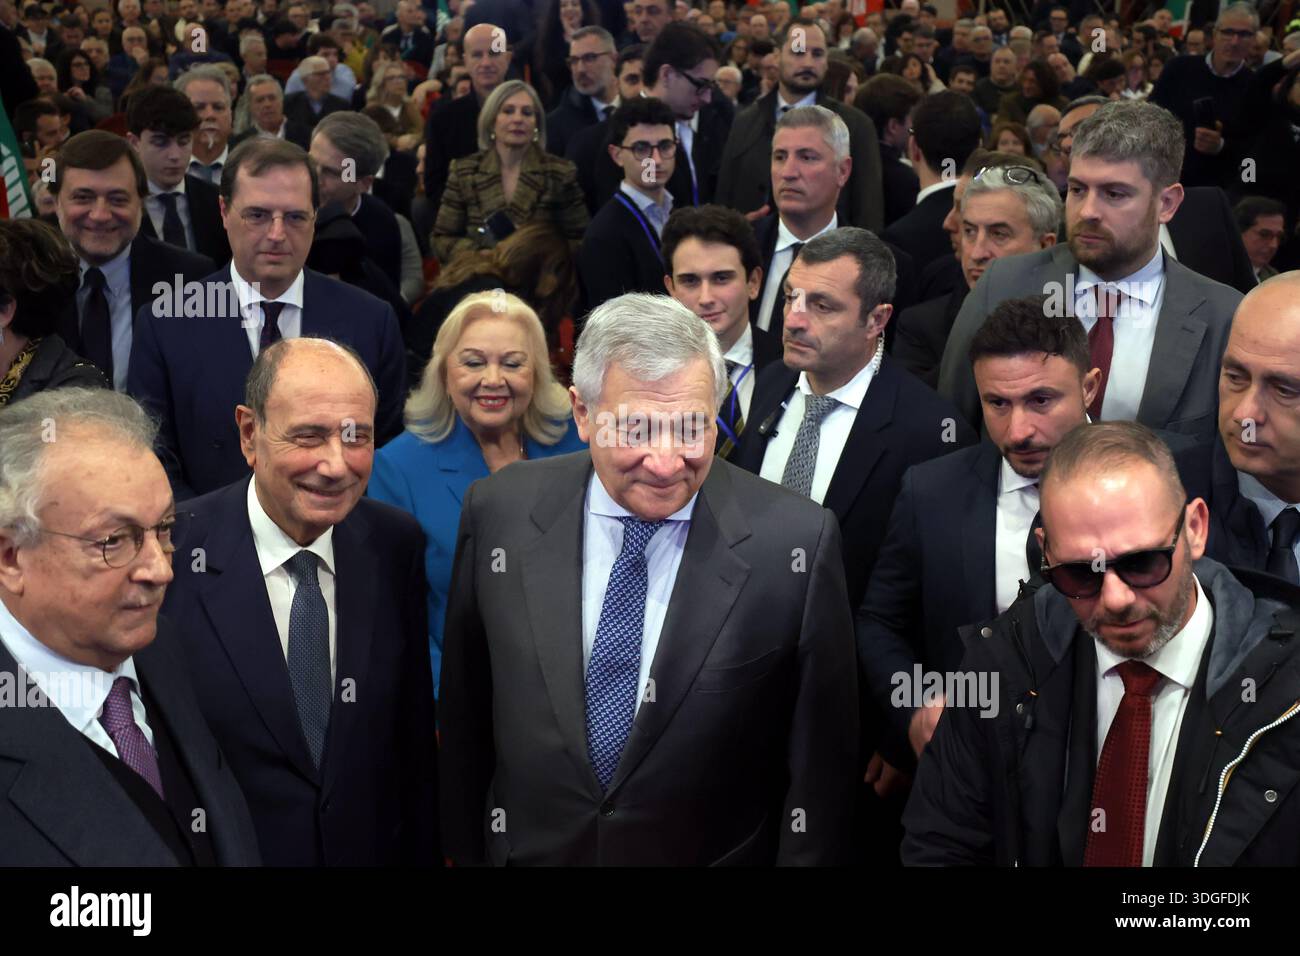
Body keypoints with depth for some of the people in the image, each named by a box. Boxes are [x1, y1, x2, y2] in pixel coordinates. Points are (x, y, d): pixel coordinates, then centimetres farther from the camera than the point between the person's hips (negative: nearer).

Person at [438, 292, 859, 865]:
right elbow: (464, 718, -1)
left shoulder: (796, 542, -19)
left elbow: (818, 768, -12)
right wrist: (463, 849, 3)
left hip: (718, 853, -1)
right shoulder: (497, 513, -12)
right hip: (525, 850, 2)